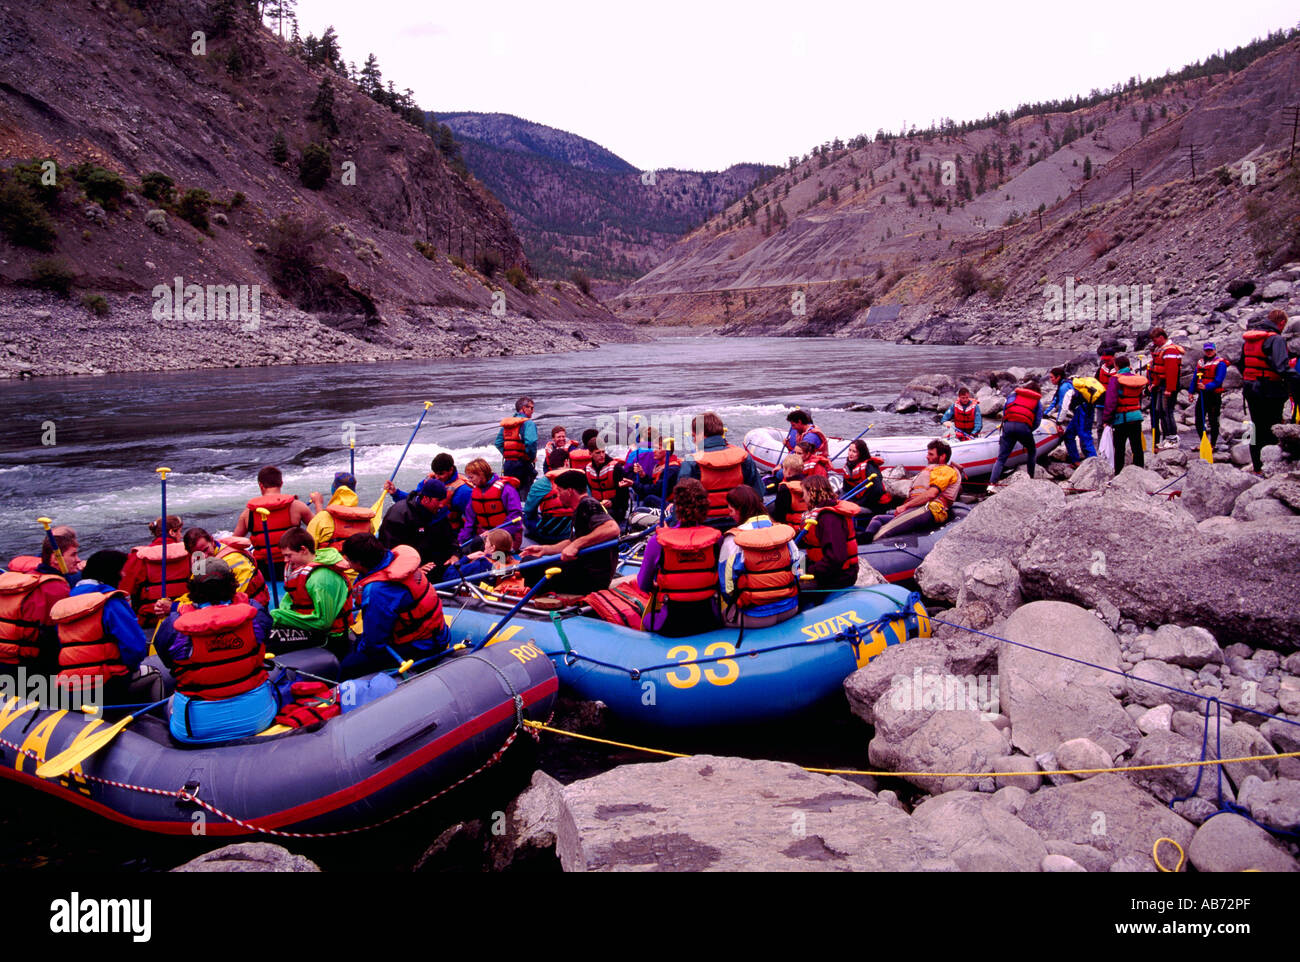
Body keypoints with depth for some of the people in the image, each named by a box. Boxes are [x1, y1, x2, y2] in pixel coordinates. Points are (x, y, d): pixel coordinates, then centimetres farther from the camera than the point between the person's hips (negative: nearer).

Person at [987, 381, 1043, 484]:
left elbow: (1004, 412, 19)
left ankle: (992, 482, -14)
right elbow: (1037, 422, 12)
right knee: (1031, 451, 26)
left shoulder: (1013, 396, 27)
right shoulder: (1037, 402, 22)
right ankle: (1030, 478, 27)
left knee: (1001, 458, 1)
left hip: (1008, 425, 2)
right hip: (1024, 427, -2)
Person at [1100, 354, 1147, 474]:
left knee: (1119, 448, 2)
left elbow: (1110, 402, -14)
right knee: (1137, 447, 10)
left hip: (1121, 419, -5)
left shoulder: (1116, 379, -12)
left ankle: (1119, 474, 4)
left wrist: (1106, 418, -8)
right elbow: (1140, 399, 16)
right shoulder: (1138, 379, 7)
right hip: (1136, 417, 5)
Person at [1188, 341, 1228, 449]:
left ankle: (1212, 445, 8)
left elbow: (1218, 380, -17)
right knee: (1199, 421, 9)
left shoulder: (1220, 363, -7)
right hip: (1201, 395, 6)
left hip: (1214, 396, -6)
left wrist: (1206, 387, -29)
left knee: (1213, 422, 1)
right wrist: (1191, 391, 9)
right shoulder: (1200, 362, 14)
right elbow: (1195, 378, 17)